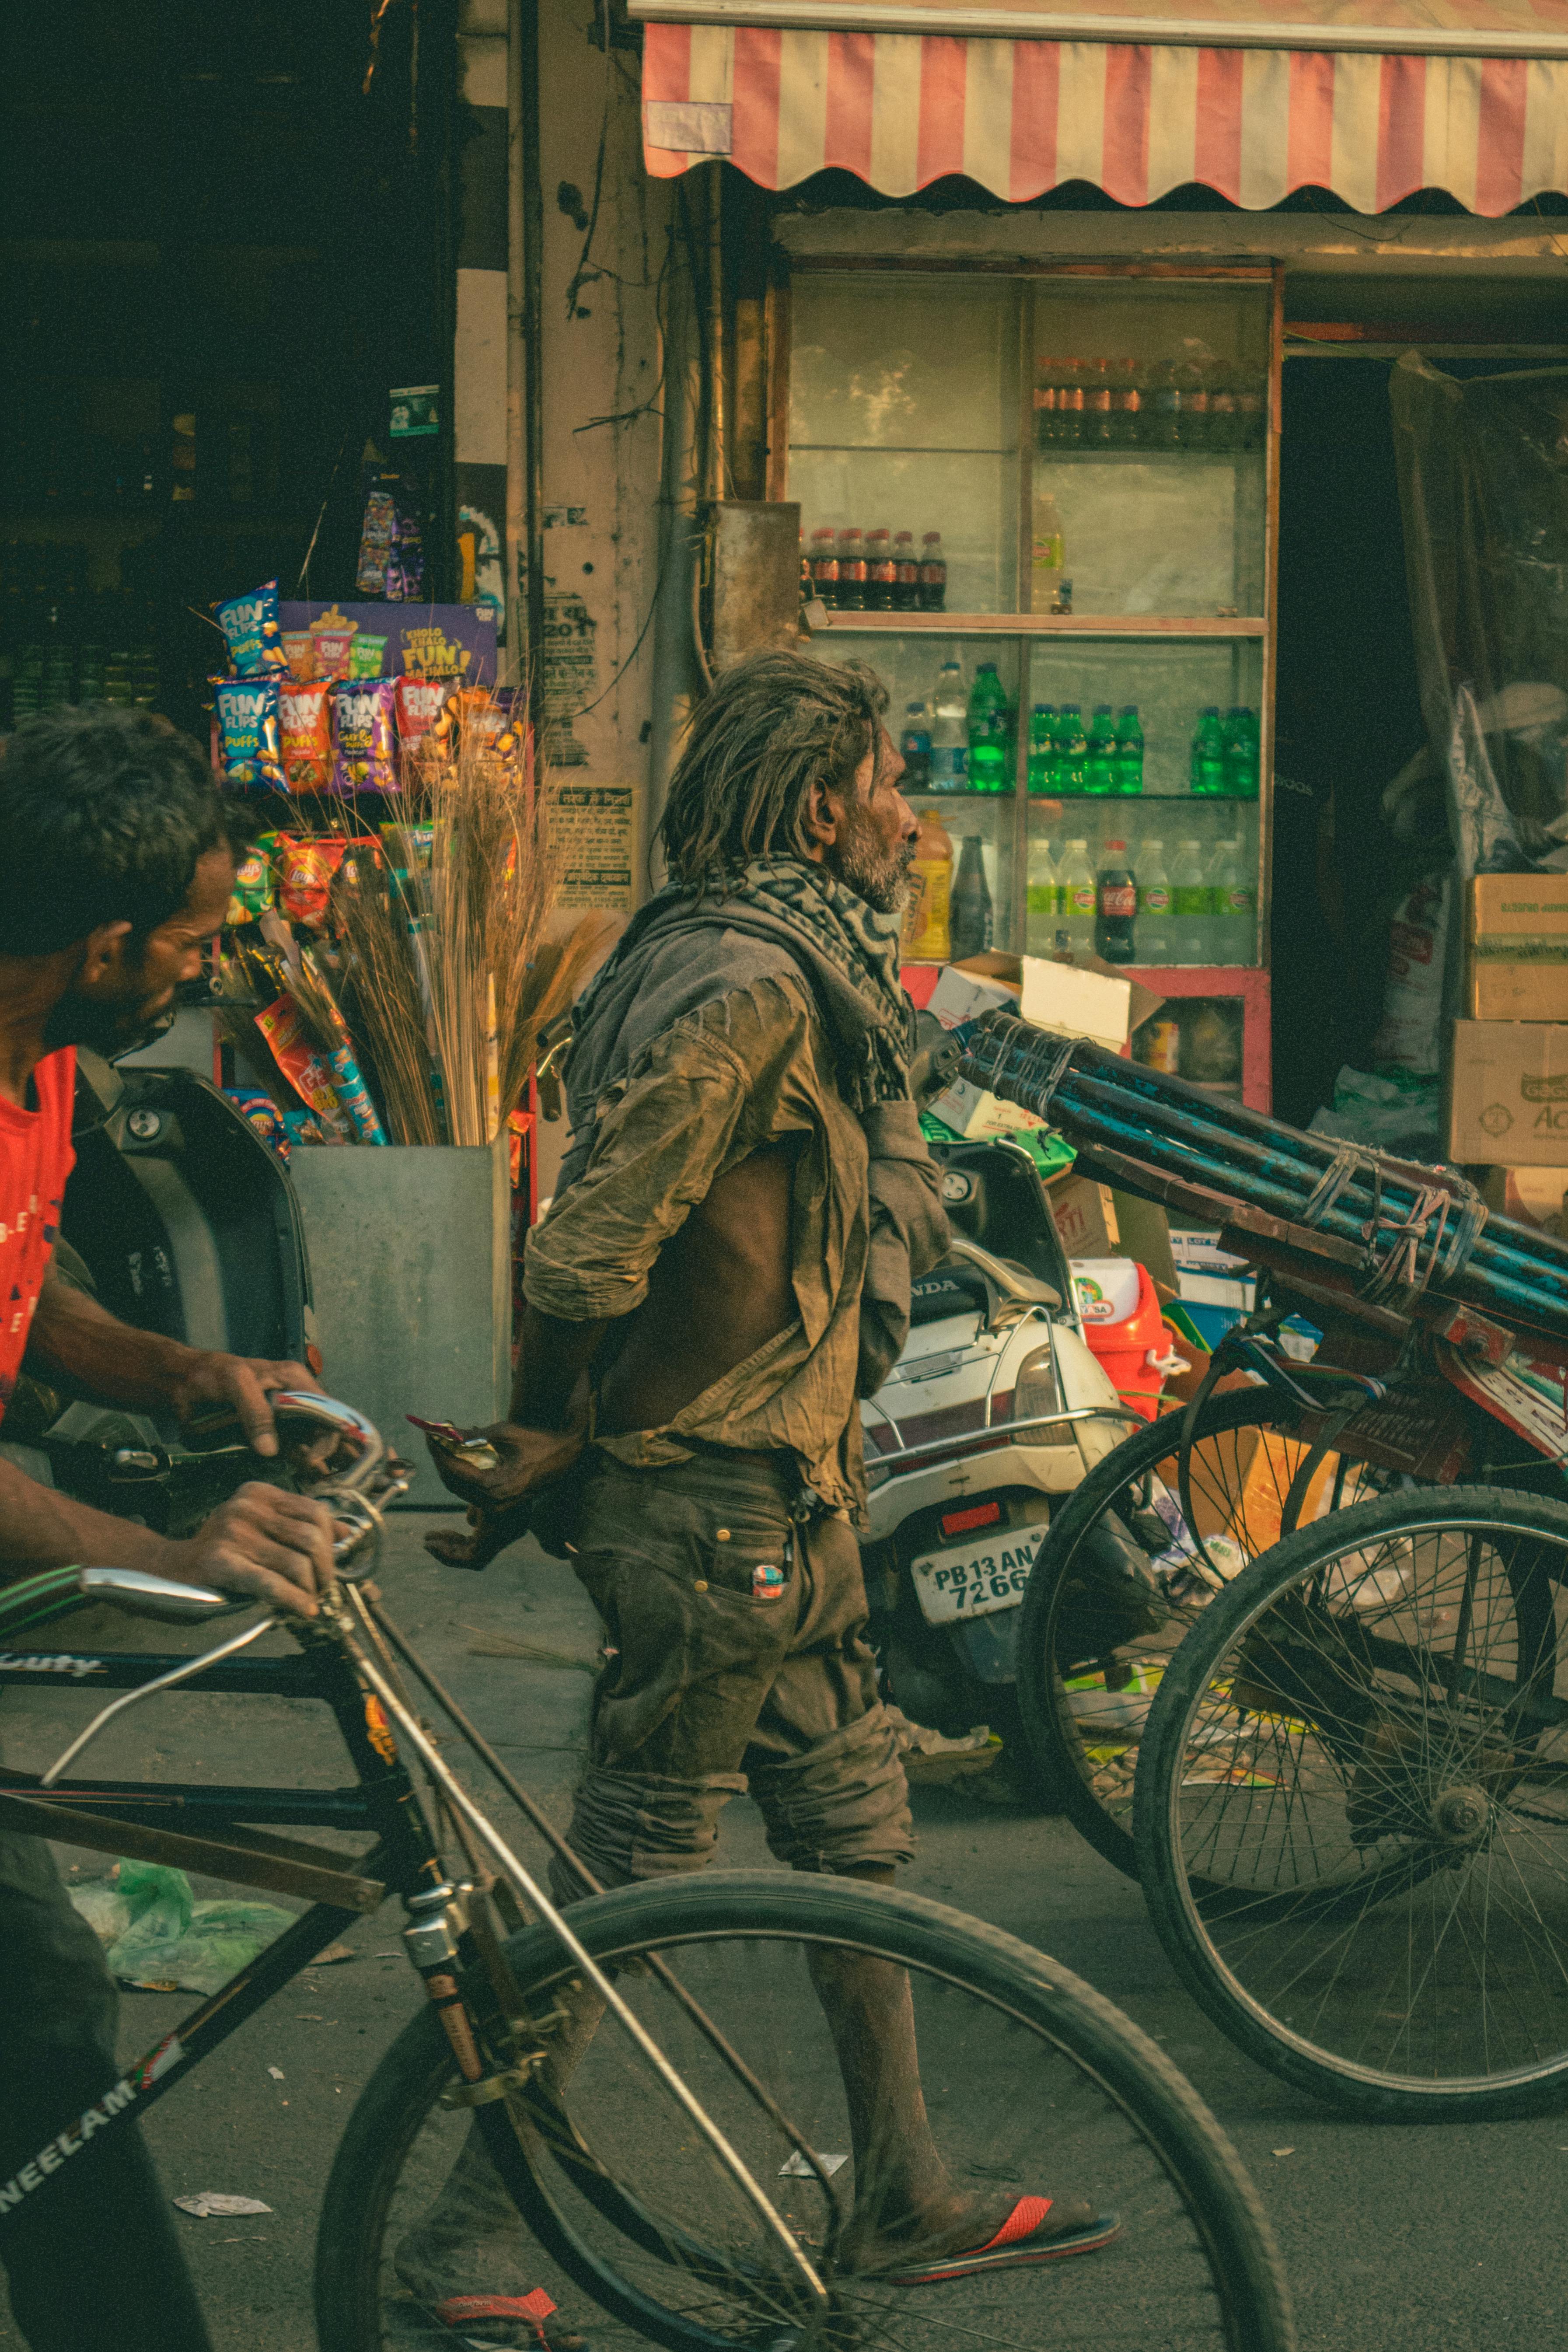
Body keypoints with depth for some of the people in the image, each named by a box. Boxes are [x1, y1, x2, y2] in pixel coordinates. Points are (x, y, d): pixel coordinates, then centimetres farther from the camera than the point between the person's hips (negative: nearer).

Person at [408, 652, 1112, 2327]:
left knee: (851, 1824, 16)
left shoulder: (794, 968, 14)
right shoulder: (749, 981, -20)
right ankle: (465, 2233, 7)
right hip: (716, 1499, -11)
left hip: (781, 1491, 11)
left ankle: (906, 2205, 26)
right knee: (630, 1869, -3)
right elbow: (594, 1233, -24)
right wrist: (545, 1436, -12)